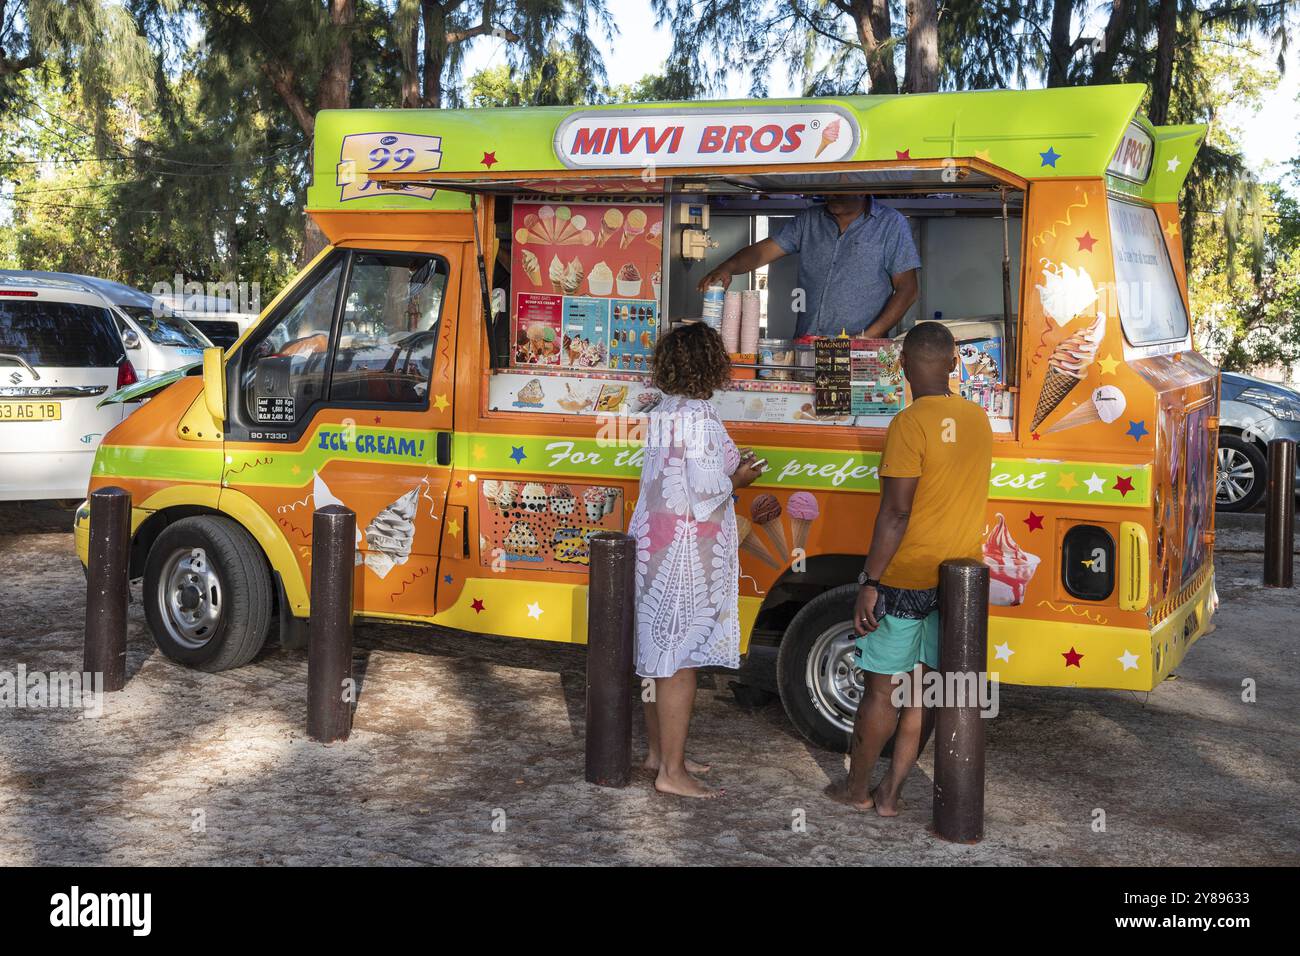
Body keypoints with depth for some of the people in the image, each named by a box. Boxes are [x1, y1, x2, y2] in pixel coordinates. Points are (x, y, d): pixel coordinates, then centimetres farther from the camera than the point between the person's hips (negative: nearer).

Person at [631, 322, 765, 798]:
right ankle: (671, 771, 3)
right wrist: (737, 479, -2)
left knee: (660, 655, 16)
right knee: (679, 661, -3)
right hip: (687, 553, -9)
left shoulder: (661, 413, 10)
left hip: (653, 543, 9)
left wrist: (723, 467, 16)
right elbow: (704, 495, -21)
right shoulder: (699, 417, -17)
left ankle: (658, 751, 27)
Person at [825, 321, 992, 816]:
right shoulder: (977, 419, 4)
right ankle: (891, 792, 19)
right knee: (921, 688, 12)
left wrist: (869, 582, -18)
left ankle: (857, 788, 20)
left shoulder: (910, 423, -18)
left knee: (882, 688, 7)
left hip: (907, 578, -6)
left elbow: (896, 512, -21)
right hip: (960, 578, 7)